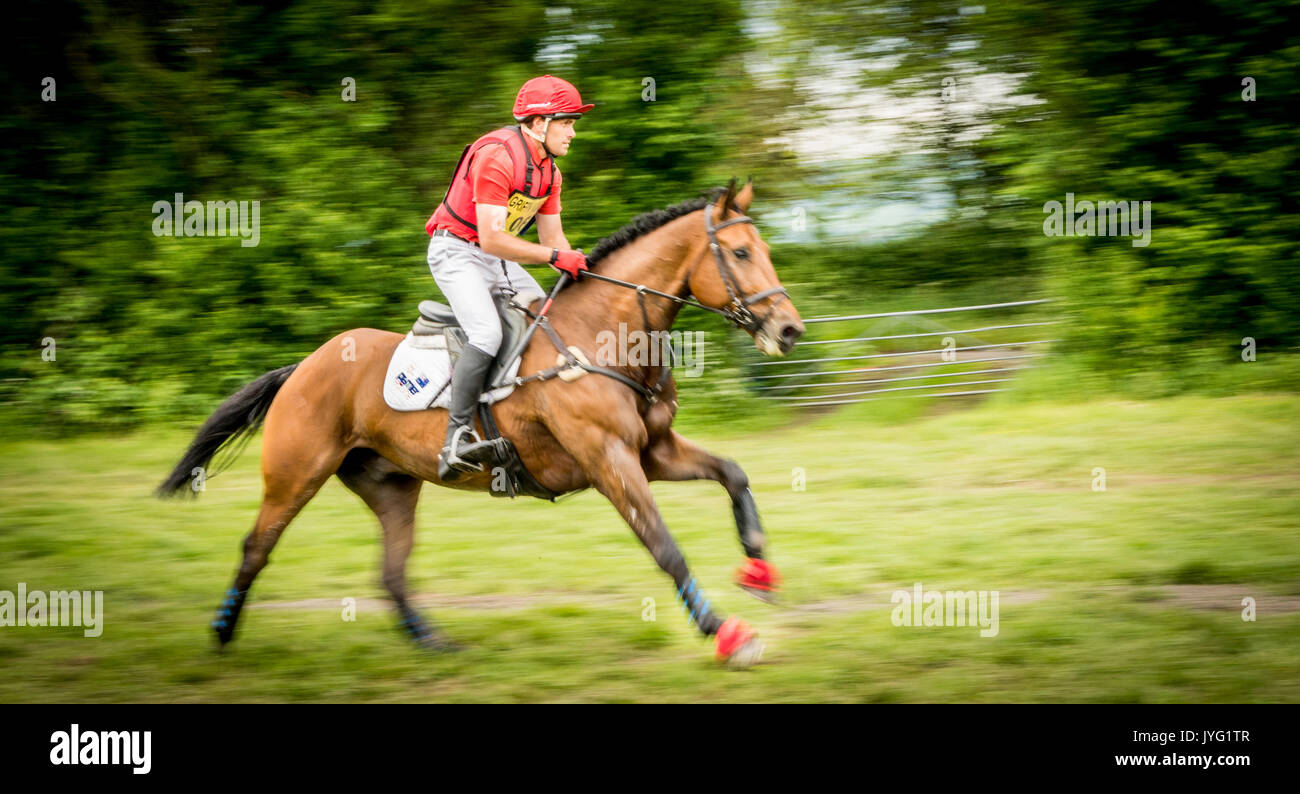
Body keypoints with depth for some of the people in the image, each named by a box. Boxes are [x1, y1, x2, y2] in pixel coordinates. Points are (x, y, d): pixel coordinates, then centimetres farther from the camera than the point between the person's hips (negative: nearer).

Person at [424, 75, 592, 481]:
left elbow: (552, 237, 10)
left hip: (497, 260, 10)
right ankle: (457, 439, -31)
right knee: (487, 333, -28)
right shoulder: (496, 157, -24)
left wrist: (578, 267, -8)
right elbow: (491, 240, -29)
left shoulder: (548, 170, 7)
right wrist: (556, 256, -27)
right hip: (457, 252, -10)